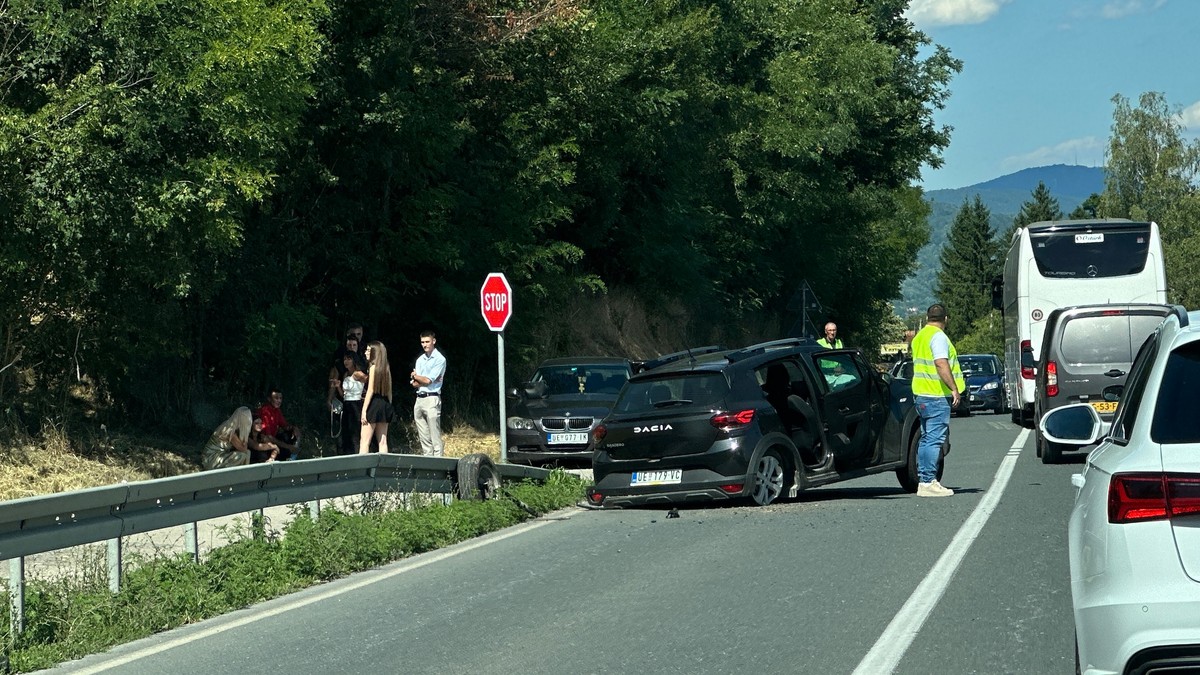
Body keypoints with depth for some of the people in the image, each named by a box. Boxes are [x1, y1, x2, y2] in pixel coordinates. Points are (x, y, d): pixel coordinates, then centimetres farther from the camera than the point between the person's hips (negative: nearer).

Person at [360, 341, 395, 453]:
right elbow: (389, 391, 13)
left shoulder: (373, 367, -9)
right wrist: (389, 407, 16)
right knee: (382, 441, 7)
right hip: (384, 404, 8)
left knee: (364, 442, -8)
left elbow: (370, 390, -13)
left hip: (374, 404, -8)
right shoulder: (386, 368, 12)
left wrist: (364, 410, -13)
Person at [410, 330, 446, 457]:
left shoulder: (440, 359, -4)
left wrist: (415, 376, 6)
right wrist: (424, 380, -8)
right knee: (423, 437, 7)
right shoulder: (420, 360, 16)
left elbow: (428, 380, -10)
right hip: (419, 399, 7)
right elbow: (414, 384, 10)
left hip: (432, 399, -7)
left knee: (435, 436, -11)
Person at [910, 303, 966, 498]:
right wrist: (954, 388, -20)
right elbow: (941, 364, -22)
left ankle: (923, 479, 16)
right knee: (935, 439, -9)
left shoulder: (919, 337, 18)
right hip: (936, 395, -10)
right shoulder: (938, 336, -12)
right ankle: (928, 482, -12)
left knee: (927, 438, 14)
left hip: (920, 394, 10)